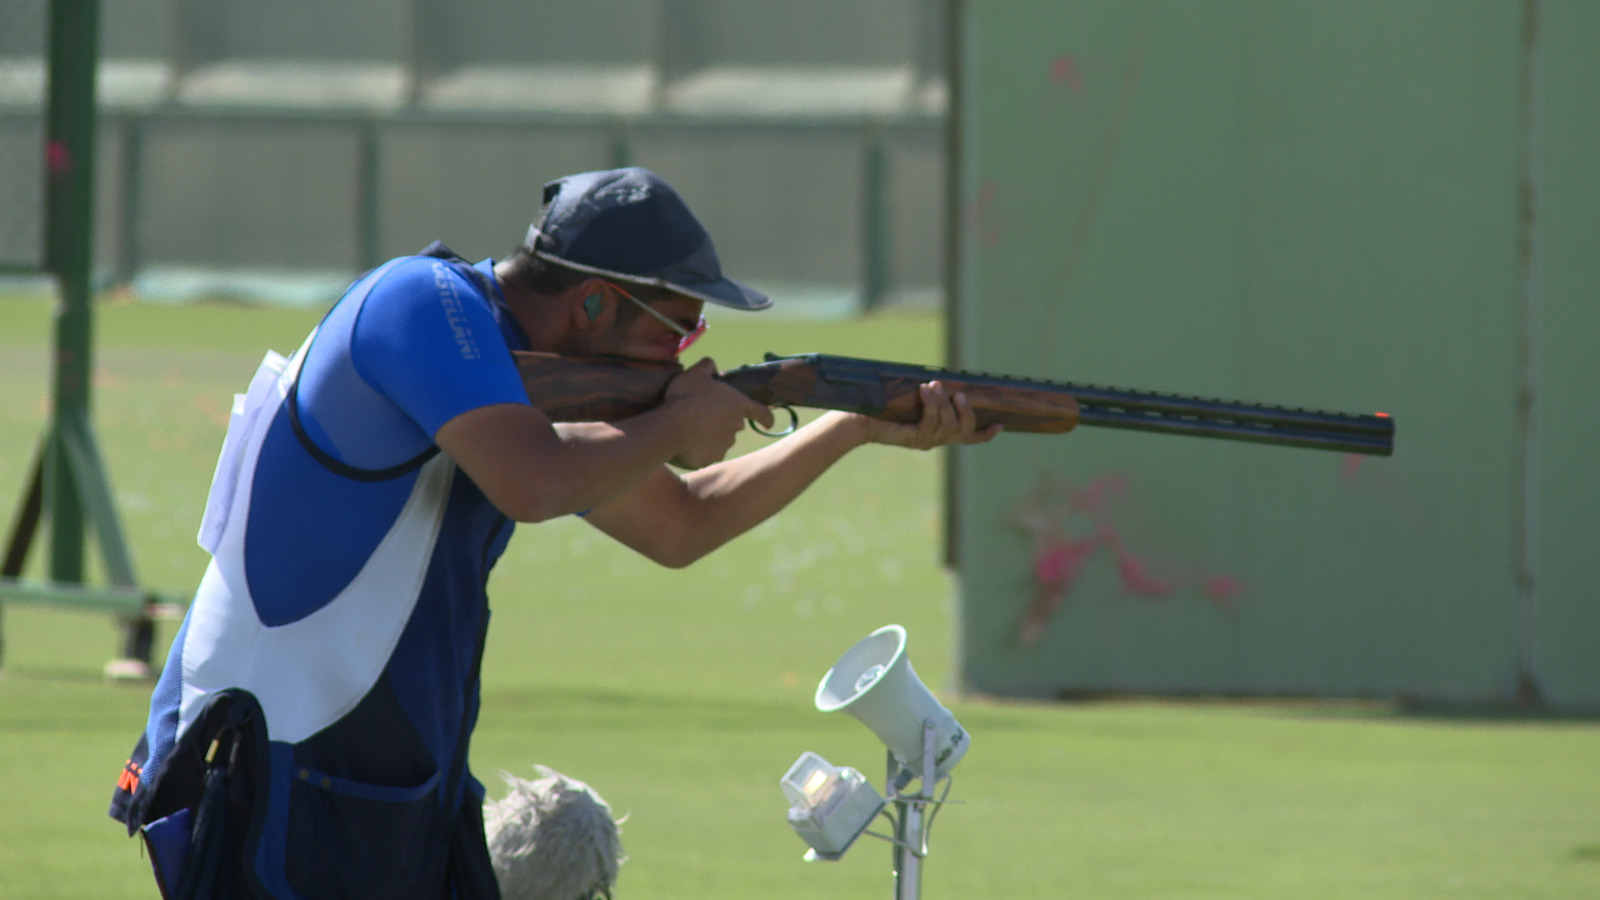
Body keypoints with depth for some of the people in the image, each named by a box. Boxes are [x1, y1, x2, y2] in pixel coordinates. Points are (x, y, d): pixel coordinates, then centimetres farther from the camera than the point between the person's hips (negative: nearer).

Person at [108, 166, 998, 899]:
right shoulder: (423, 303, -14)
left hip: (404, 804, 10)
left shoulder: (526, 370, 13)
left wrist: (863, 427, 20)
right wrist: (677, 425, -10)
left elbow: (681, 525, 25)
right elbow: (535, 484, -28)